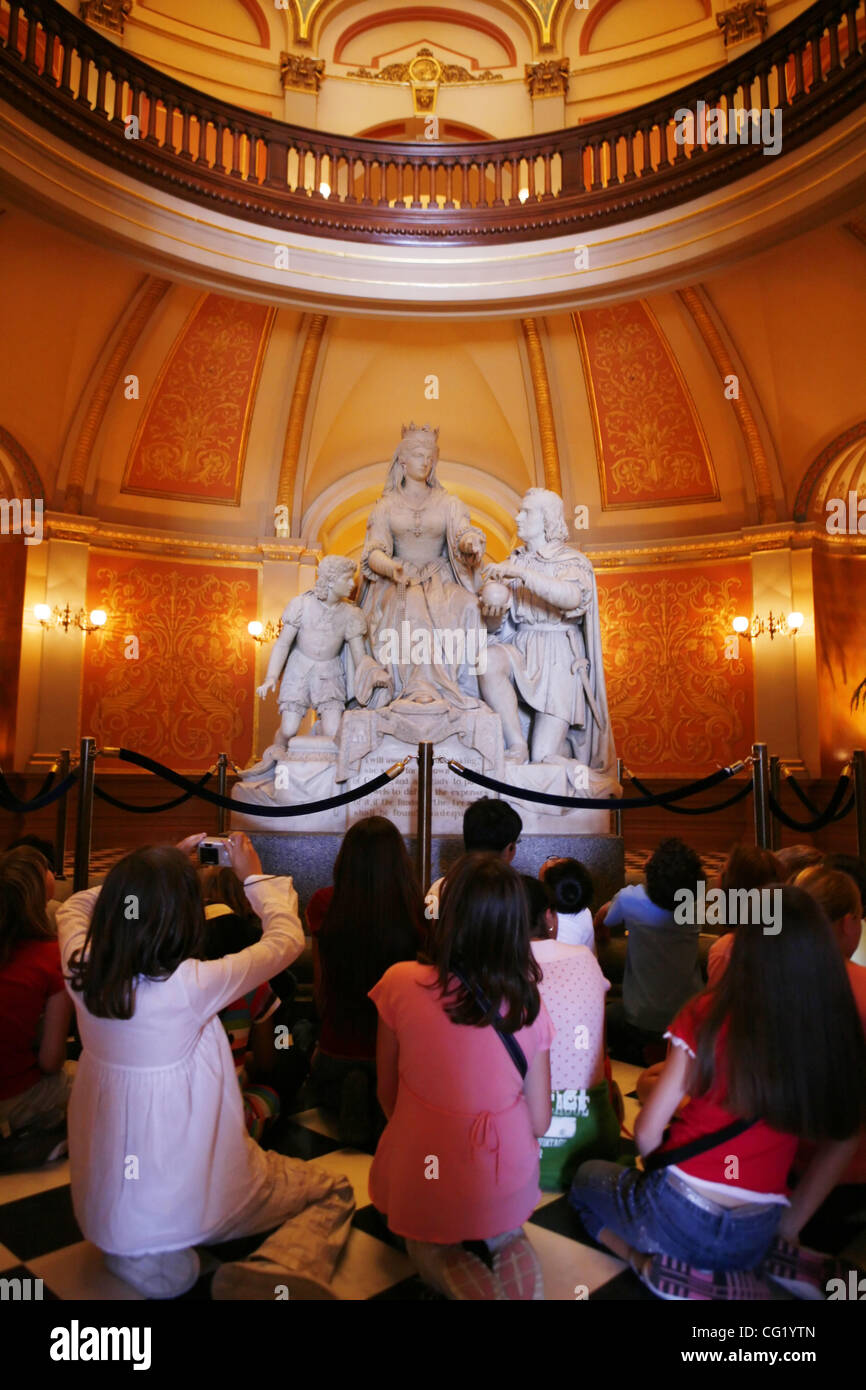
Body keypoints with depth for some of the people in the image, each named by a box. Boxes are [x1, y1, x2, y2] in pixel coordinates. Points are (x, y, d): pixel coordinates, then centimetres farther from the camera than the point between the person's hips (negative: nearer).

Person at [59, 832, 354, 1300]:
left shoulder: (82, 970, -15)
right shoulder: (193, 985, -30)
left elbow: (75, 905, 9)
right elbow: (286, 938, -13)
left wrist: (164, 865, 9)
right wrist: (255, 877, 2)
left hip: (101, 1203, 6)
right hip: (192, 1202, -5)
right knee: (333, 1192, 15)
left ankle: (137, 1253, 13)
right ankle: (276, 1274, -12)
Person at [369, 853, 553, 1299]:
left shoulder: (400, 983, -18)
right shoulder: (529, 1003, -13)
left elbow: (387, 1095, -5)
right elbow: (539, 1121, -4)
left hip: (422, 1184, -1)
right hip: (509, 1190, 1)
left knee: (425, 1240, 32)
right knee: (505, 1232, 35)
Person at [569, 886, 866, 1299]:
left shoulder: (709, 1016, -19)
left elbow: (647, 1132, -13)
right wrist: (790, 1225, 16)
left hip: (680, 1217, -4)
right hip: (757, 1234, 4)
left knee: (587, 1177, 27)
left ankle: (656, 1265, 2)